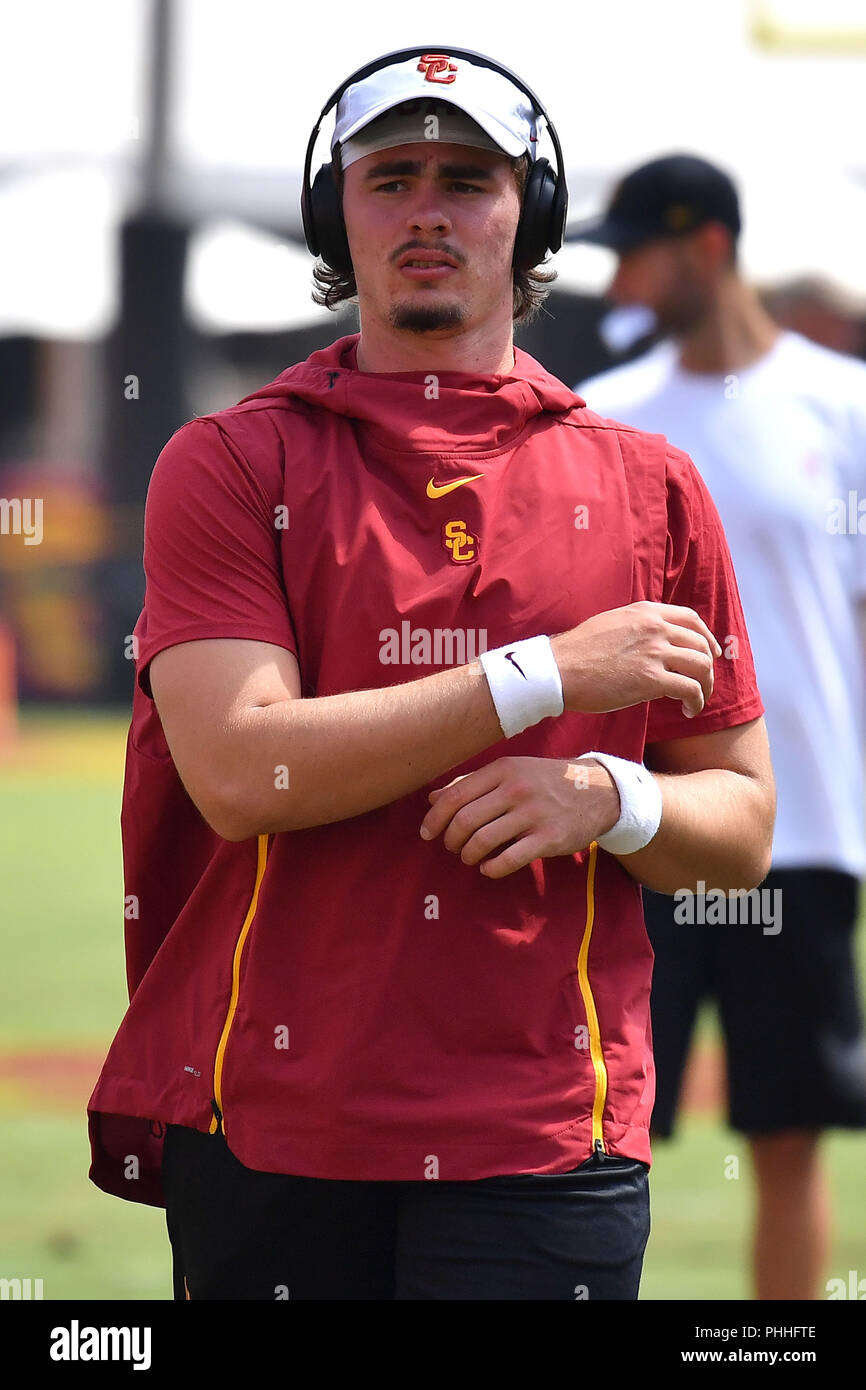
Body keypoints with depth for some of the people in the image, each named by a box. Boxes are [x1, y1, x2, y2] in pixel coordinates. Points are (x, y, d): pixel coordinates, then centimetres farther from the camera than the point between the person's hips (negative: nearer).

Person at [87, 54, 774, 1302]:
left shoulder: (648, 488, 11)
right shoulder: (229, 465, 4)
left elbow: (743, 827, 13)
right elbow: (237, 770, -10)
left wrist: (607, 801, -9)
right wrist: (546, 676, -12)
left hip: (544, 1140, 1)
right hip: (273, 1135, 0)